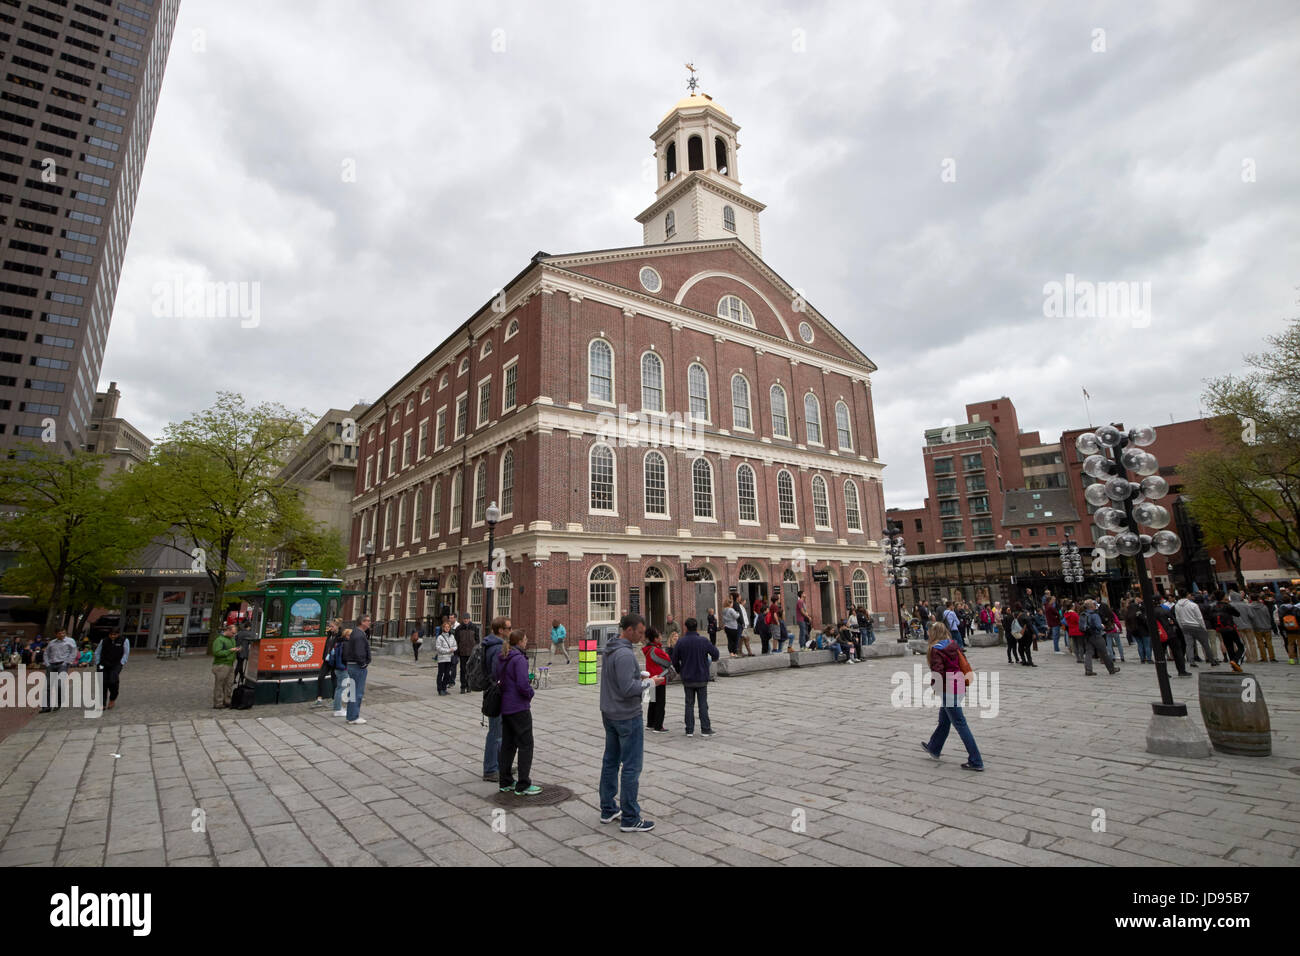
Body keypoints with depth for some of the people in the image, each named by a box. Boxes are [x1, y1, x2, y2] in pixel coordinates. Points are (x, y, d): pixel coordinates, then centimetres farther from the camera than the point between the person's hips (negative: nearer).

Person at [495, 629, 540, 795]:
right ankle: (523, 786, 4)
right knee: (526, 745, 0)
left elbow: (494, 679, 14)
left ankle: (505, 782, 25)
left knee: (508, 744, 17)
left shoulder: (500, 658, 8)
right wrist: (531, 693, -7)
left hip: (505, 707, 9)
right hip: (519, 708, -9)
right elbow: (523, 685, -25)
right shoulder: (519, 659, -19)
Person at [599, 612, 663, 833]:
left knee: (610, 761, 17)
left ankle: (608, 810, 28)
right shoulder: (625, 654, -24)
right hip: (627, 717, -10)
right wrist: (650, 682, -14)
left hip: (609, 714, 10)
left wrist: (640, 674, 6)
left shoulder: (610, 649, 6)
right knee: (631, 767, 0)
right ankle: (630, 819, 8)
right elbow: (627, 689, -26)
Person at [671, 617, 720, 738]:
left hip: (687, 679, 1)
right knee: (703, 704, 7)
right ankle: (705, 729, 8)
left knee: (689, 704, 10)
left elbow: (675, 660, -3)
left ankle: (689, 730, 12)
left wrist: (679, 671, 16)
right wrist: (713, 659, 20)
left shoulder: (681, 642, -7)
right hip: (702, 678, -1)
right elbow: (715, 653, -4)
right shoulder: (703, 641, -9)